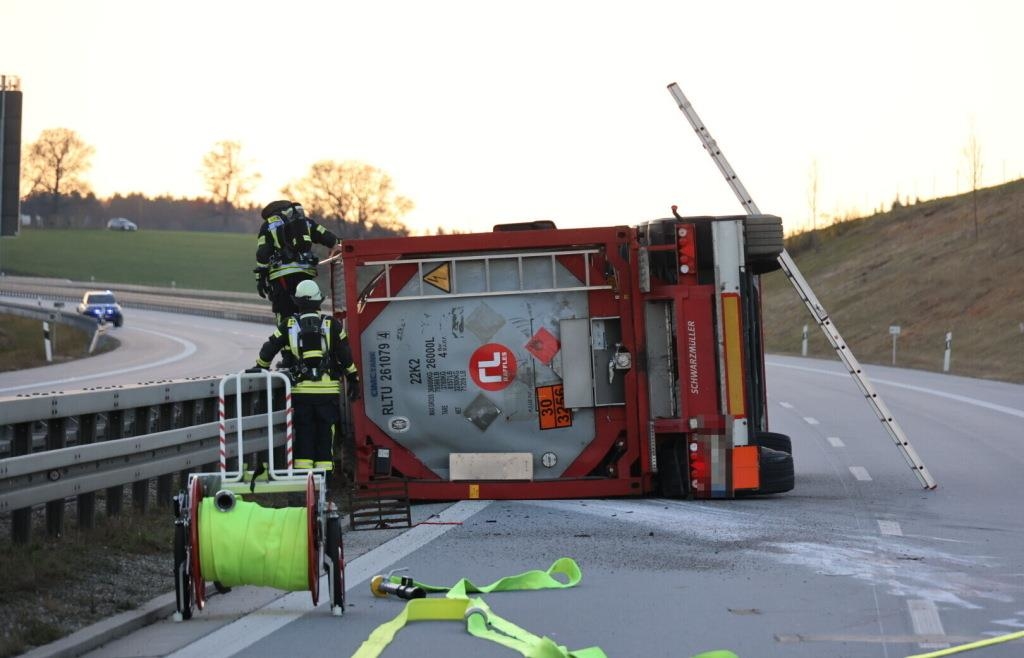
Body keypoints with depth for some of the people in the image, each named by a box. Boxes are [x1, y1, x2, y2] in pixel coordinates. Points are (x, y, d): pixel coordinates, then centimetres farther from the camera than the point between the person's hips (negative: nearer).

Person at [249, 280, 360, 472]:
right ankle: (324, 469, 2)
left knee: (303, 430, 5)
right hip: (328, 389, 0)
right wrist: (353, 380, 11)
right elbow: (346, 356, 2)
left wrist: (260, 368, 26)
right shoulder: (331, 324, 2)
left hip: (300, 389, 0)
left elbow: (268, 349, 9)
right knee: (325, 431, 5)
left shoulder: (288, 325, 3)